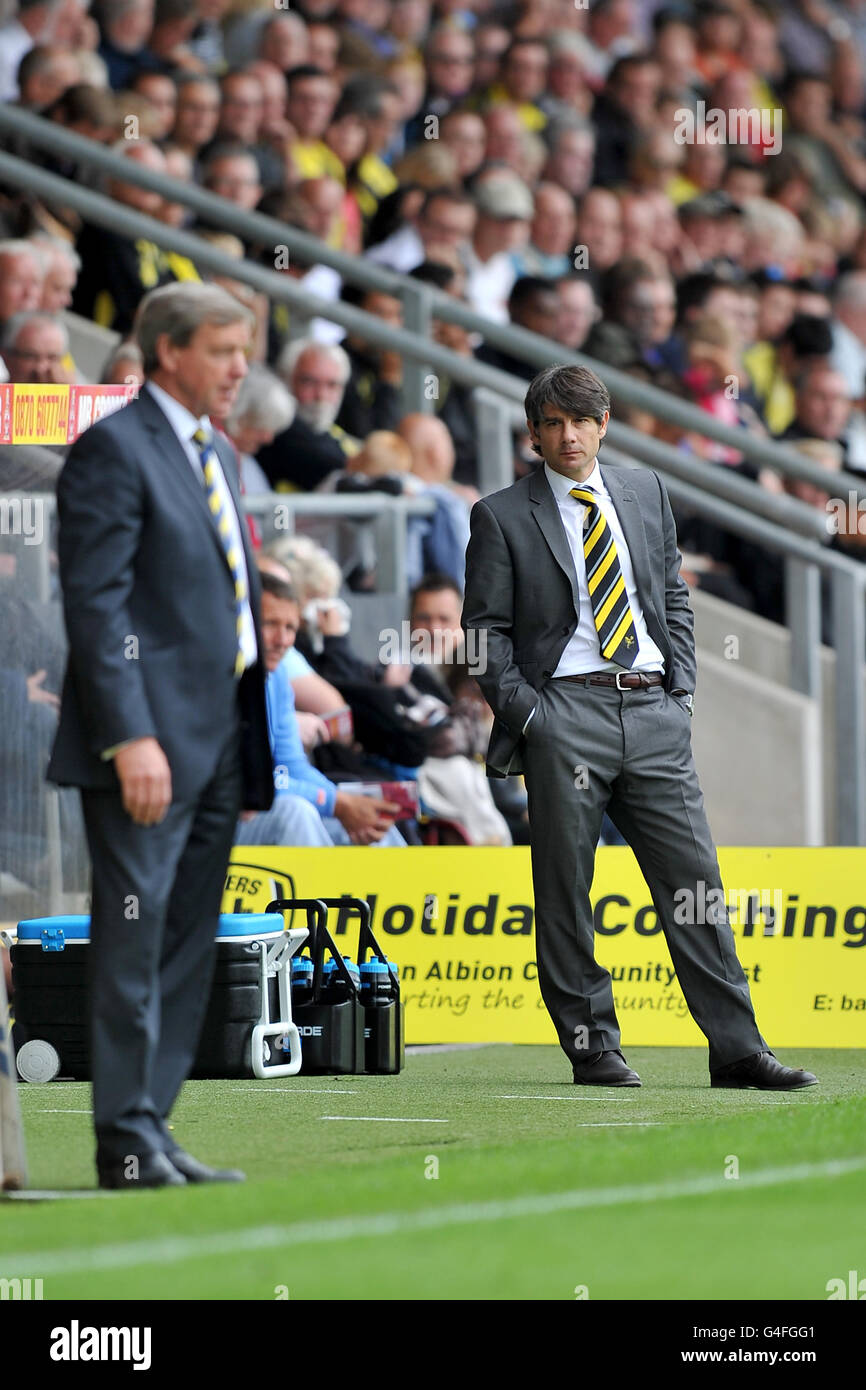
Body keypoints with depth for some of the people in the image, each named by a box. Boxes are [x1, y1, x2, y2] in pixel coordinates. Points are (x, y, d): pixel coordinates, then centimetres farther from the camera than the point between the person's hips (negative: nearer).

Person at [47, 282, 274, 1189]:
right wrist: (130, 737, -21)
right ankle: (125, 1141, -5)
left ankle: (151, 1129, 12)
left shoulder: (215, 454, 19)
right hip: (150, 738, -9)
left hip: (219, 739, 9)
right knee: (133, 941, -7)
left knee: (186, 947, 8)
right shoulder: (114, 449, -8)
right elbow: (95, 603, -14)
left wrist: (252, 751, 17)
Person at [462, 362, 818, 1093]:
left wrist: (682, 688, 8)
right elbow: (485, 628, 3)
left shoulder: (646, 492, 15)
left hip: (655, 711, 3)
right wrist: (523, 712, -6)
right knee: (565, 889, -1)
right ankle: (592, 1046, 7)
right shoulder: (502, 517, 3)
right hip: (566, 711, -3)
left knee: (695, 880, -1)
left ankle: (738, 1049, -1)